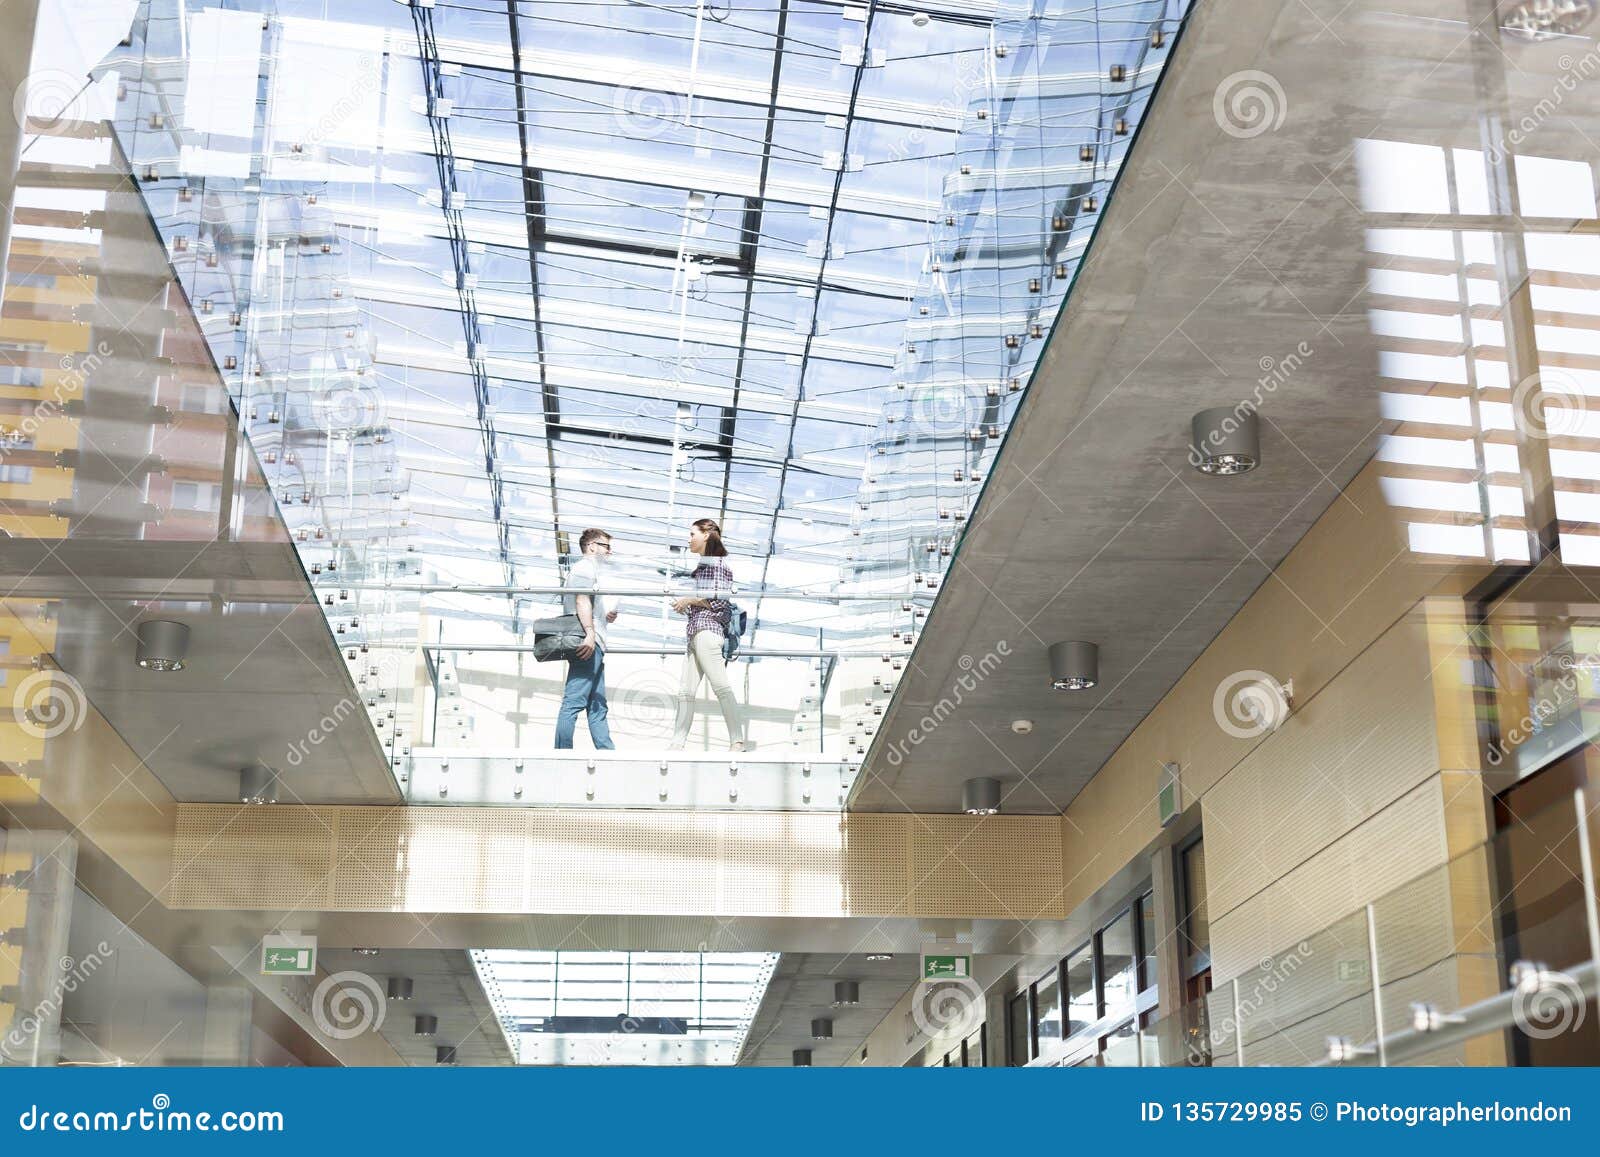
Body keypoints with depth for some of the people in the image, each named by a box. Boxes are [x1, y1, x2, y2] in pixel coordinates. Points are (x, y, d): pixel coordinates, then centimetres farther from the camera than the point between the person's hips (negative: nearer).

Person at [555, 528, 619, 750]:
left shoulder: (592, 569, 30)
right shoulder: (586, 565, -1)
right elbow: (582, 600, -16)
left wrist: (606, 616, 15)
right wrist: (589, 633, -26)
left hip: (593, 644, 11)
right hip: (588, 642, -11)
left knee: (597, 706, 8)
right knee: (574, 701, -15)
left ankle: (607, 752, 8)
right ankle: (563, 753, -19)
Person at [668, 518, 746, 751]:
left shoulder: (718, 563, -2)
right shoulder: (704, 565, 24)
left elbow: (721, 600, -11)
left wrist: (690, 600, -5)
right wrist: (686, 607, 11)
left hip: (708, 629, -10)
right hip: (696, 632, 10)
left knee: (720, 685, -15)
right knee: (686, 691, 5)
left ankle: (737, 741, -20)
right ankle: (677, 745, 4)